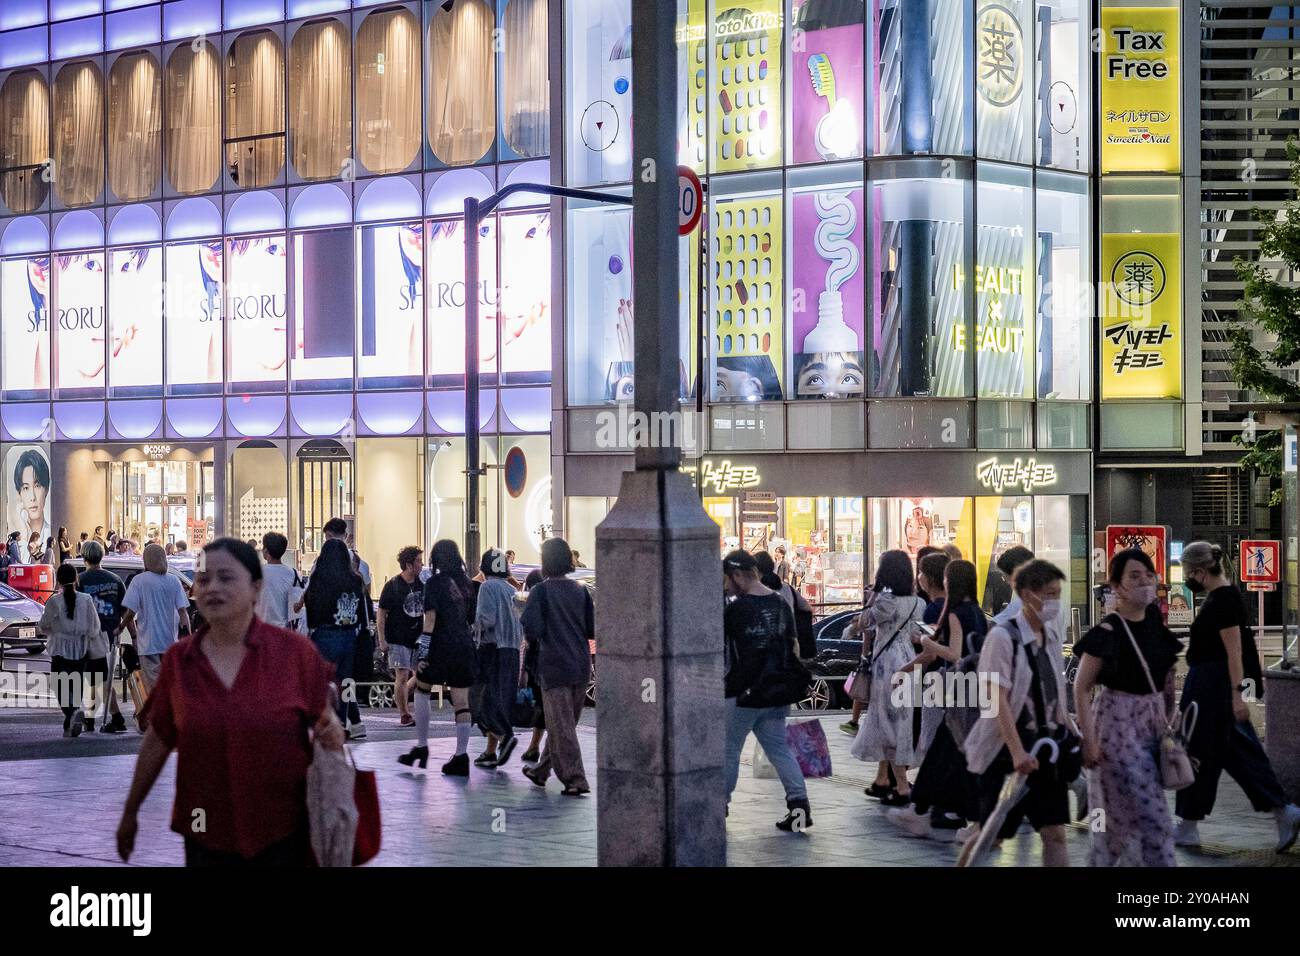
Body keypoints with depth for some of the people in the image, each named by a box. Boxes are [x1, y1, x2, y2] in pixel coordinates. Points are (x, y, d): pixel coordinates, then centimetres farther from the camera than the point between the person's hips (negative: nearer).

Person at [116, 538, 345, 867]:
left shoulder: (295, 651, -6)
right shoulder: (178, 660, 1)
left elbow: (326, 720, 4)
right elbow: (157, 741, 10)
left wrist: (332, 734, -18)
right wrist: (130, 813, 15)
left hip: (283, 832, -2)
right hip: (206, 834, 2)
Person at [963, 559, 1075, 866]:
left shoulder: (1051, 635, 8)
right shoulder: (1003, 637, -13)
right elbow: (998, 700, -19)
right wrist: (1017, 752, -26)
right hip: (1008, 748, -6)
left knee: (1054, 833, 0)